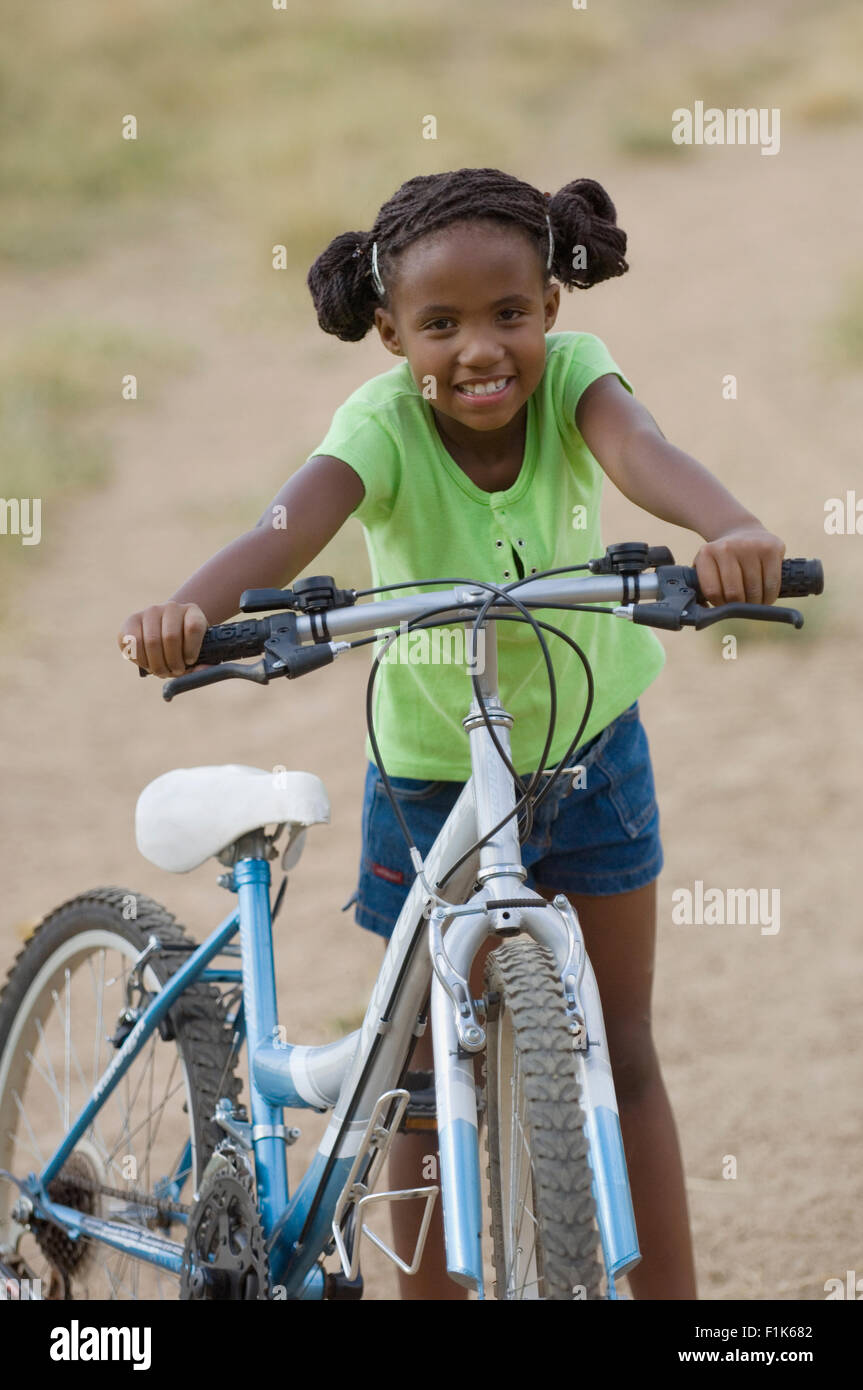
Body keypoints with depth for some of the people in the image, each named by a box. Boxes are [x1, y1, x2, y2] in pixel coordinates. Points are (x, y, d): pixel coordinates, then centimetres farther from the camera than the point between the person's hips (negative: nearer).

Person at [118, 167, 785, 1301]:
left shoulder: (570, 374, -22)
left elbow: (638, 446, -43)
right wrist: (190, 607, -67)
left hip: (592, 742, 2)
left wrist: (732, 530, -66)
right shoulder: (385, 425, -27)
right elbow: (295, 518, -46)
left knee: (622, 1046, 10)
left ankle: (672, 1293, 21)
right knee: (438, 1069, 7)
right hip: (437, 770, -2)